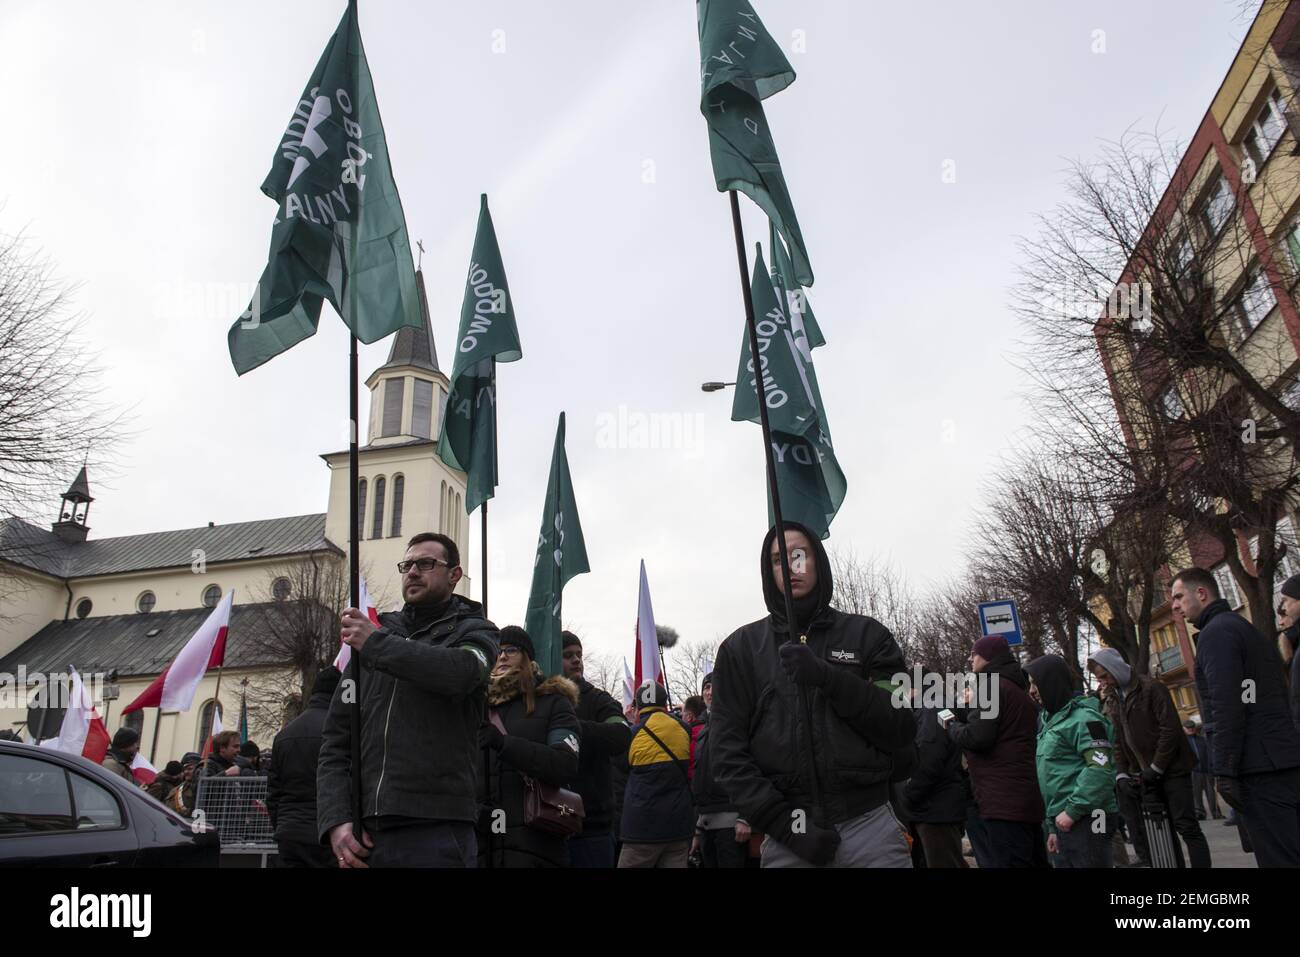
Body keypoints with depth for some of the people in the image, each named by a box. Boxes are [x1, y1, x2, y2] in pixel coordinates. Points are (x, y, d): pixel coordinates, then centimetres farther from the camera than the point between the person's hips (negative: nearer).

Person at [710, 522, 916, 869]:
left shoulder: (867, 634, 6)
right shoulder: (741, 648, 6)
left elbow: (902, 732, -1)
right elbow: (727, 751, 1)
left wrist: (829, 678, -14)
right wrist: (784, 825, -10)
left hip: (870, 825, 0)